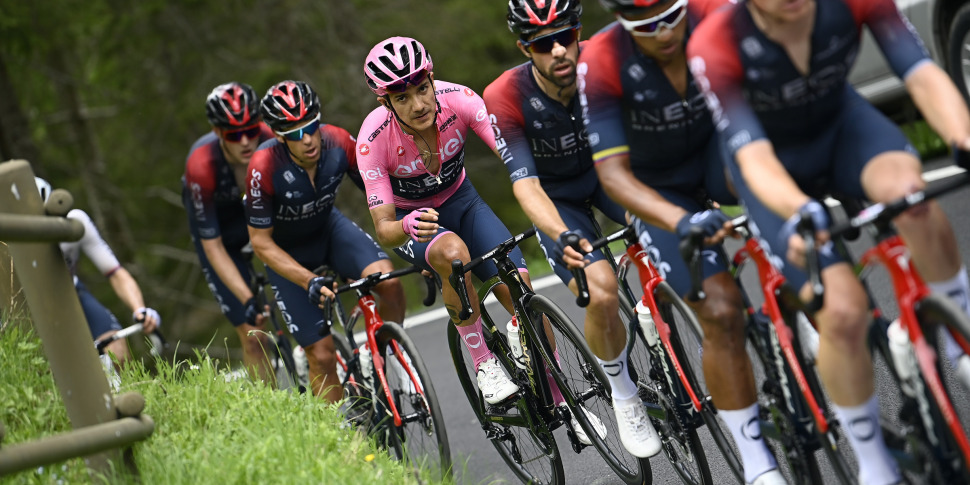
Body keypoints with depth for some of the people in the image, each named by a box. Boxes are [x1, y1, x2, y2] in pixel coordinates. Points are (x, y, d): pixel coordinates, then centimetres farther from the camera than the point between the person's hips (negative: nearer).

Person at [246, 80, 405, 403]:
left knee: (388, 281, -27)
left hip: (328, 228, 3)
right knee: (322, 354, -11)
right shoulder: (264, 168, -32)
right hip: (288, 252, -3)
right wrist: (309, 282, -35)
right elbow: (261, 242, -24)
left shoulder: (338, 143, -25)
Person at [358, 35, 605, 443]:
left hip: (460, 201, 2)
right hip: (410, 219, -2)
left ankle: (561, 399, -1)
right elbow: (383, 229, -30)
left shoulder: (457, 100, -27)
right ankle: (482, 363, -19)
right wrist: (405, 227, -53)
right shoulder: (374, 138, -30)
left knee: (518, 284, -17)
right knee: (455, 252, -37)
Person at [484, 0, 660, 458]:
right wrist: (563, 238, -53)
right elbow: (525, 183, -35)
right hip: (557, 199, -2)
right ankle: (622, 395, 1)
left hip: (605, 170, 2)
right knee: (601, 294, -24)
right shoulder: (506, 97, -29)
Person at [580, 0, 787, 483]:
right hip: (659, 190, -2)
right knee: (721, 312, -17)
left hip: (716, 156, 2)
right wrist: (683, 222, -49)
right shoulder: (600, 62, -30)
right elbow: (612, 173, -33)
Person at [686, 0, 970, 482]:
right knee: (843, 310, -18)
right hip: (777, 168, -2)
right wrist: (799, 212, -58)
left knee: (907, 190, -35)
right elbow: (754, 154, -38)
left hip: (841, 124, 2)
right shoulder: (717, 44, -34)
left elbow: (924, 76, -35)